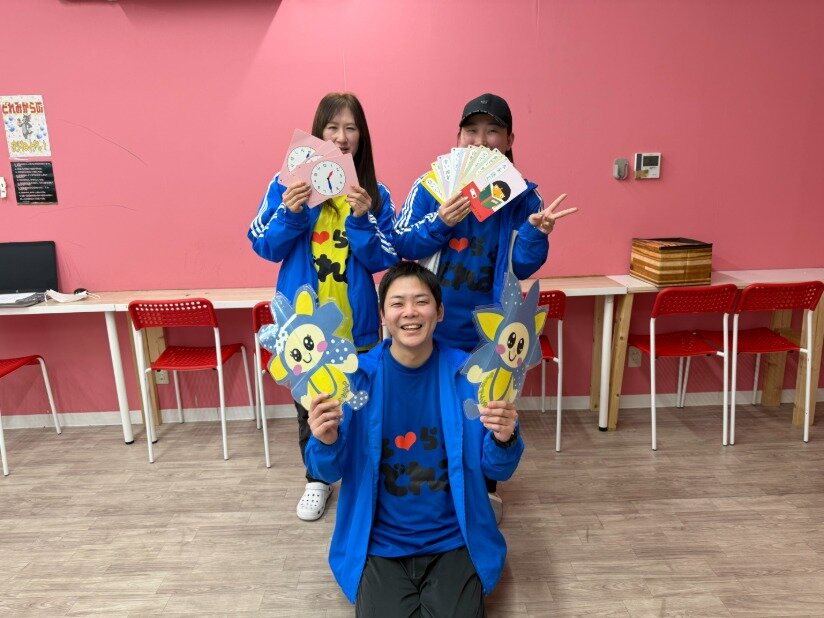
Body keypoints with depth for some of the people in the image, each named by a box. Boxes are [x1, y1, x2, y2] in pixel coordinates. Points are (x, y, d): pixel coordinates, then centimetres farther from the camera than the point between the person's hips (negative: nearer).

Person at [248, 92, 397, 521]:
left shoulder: (376, 194, -1)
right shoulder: (288, 183, -2)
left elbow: (385, 261, -5)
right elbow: (264, 247, -2)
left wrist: (362, 219, -20)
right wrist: (289, 213, -19)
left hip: (356, 320, 0)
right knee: (309, 404, 14)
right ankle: (317, 479, 36)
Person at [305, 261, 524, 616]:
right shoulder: (357, 376, -11)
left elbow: (497, 470, -4)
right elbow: (329, 473, -4)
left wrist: (504, 439, -25)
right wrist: (326, 442, -26)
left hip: (454, 541, 1)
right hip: (380, 544, 0)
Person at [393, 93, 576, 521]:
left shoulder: (522, 196, -2)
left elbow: (522, 268, -3)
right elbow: (400, 246, -7)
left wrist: (536, 233, -22)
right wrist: (440, 222, -22)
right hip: (432, 324, 0)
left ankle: (485, 489, 38)